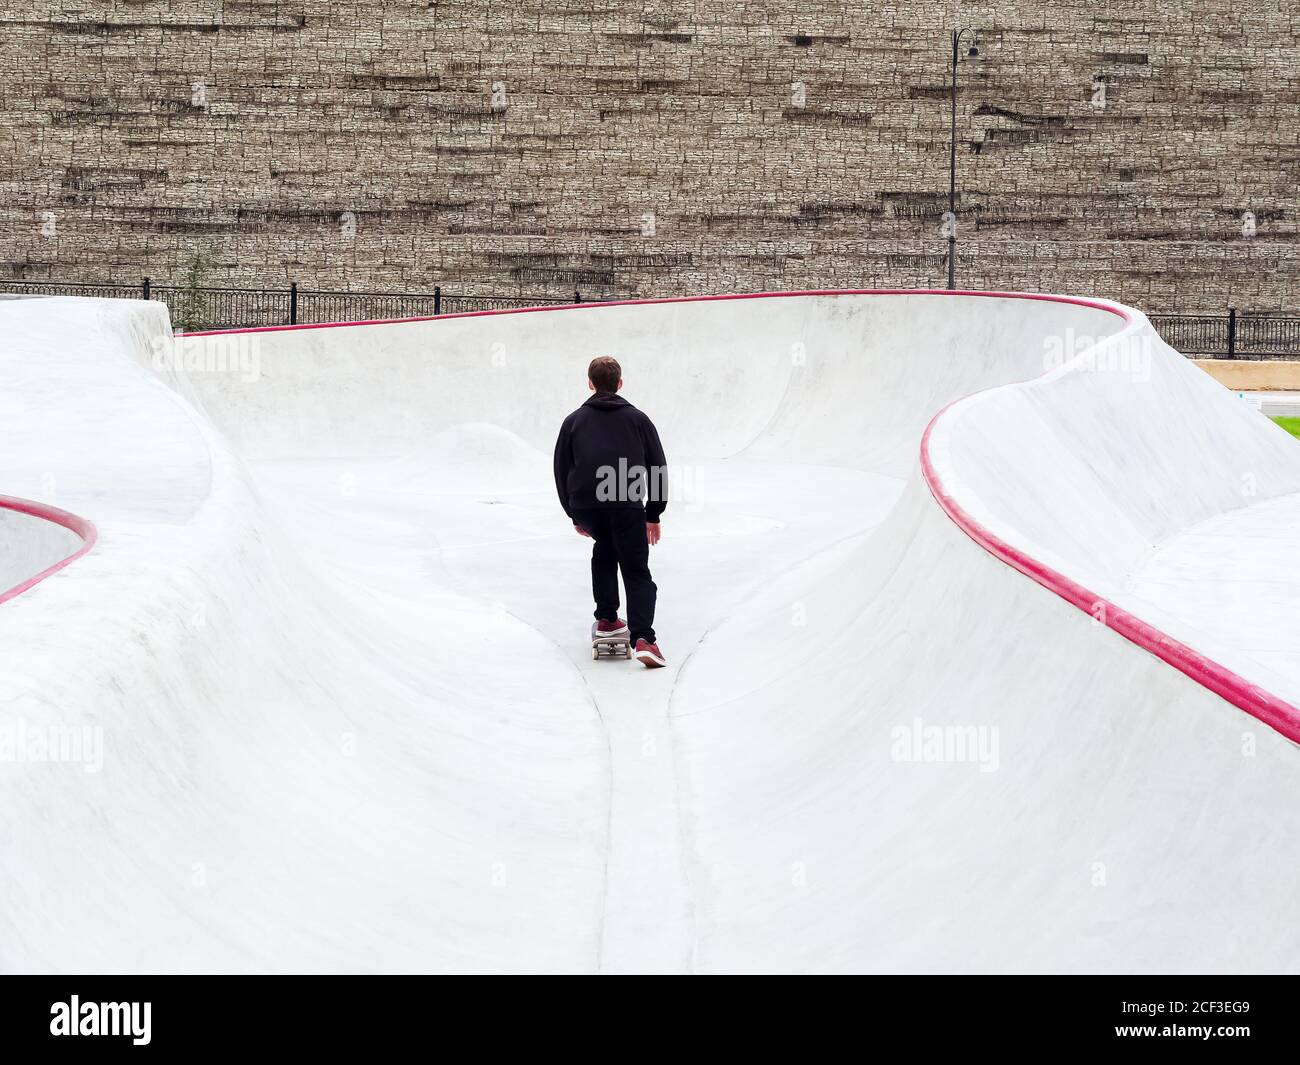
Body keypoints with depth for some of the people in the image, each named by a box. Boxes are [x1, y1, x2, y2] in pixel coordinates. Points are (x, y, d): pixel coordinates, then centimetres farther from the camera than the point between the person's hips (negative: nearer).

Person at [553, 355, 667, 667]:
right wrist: (654, 515, 23)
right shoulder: (637, 419, 18)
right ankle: (642, 639, -14)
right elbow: (658, 468, 16)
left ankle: (606, 619, 27)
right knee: (637, 573, 7)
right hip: (627, 505, -1)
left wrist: (574, 514, 29)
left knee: (604, 548, 32)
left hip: (585, 505, 2)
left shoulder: (574, 421, 20)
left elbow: (561, 470, 20)